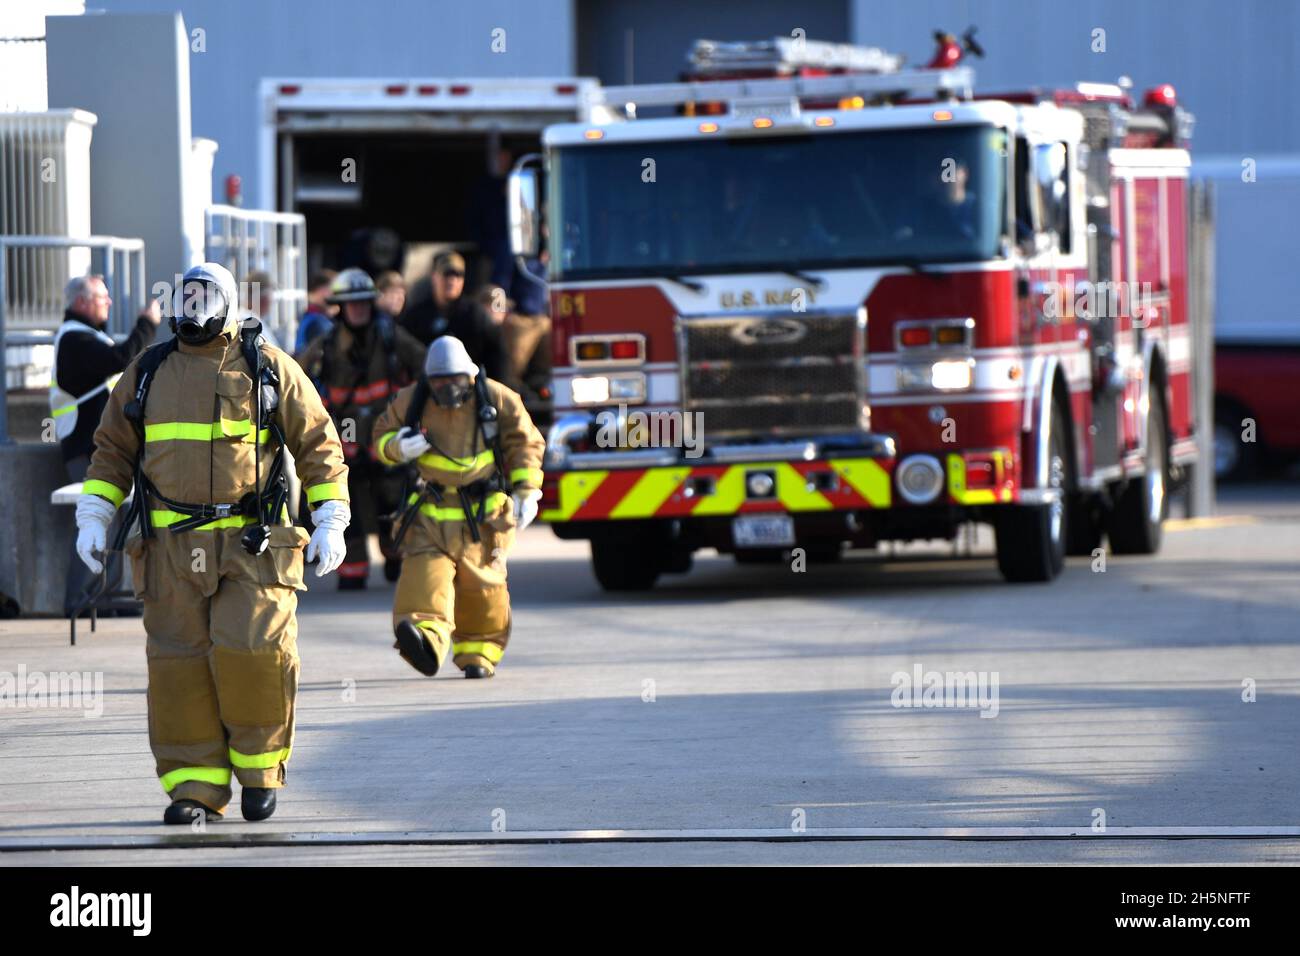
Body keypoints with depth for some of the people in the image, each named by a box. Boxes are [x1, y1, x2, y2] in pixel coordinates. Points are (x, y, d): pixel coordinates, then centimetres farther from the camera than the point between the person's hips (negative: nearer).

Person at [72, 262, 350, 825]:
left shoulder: (268, 369, 5)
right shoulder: (146, 374, 12)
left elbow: (318, 445, 7)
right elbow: (112, 451, 17)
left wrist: (330, 524, 0)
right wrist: (92, 518, 5)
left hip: (251, 545, -3)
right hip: (171, 547, 3)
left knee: (251, 652, -13)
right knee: (180, 664, -2)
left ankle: (260, 768, 8)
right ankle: (196, 787, 3)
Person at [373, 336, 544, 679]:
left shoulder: (497, 399, -4)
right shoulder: (411, 401, 0)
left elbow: (525, 442, 5)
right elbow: (382, 435, 11)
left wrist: (527, 491, -3)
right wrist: (399, 447, -13)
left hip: (483, 513, 0)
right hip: (433, 511, 0)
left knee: (483, 586, 2)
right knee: (425, 572, -22)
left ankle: (479, 653, 19)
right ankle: (426, 640, -42)